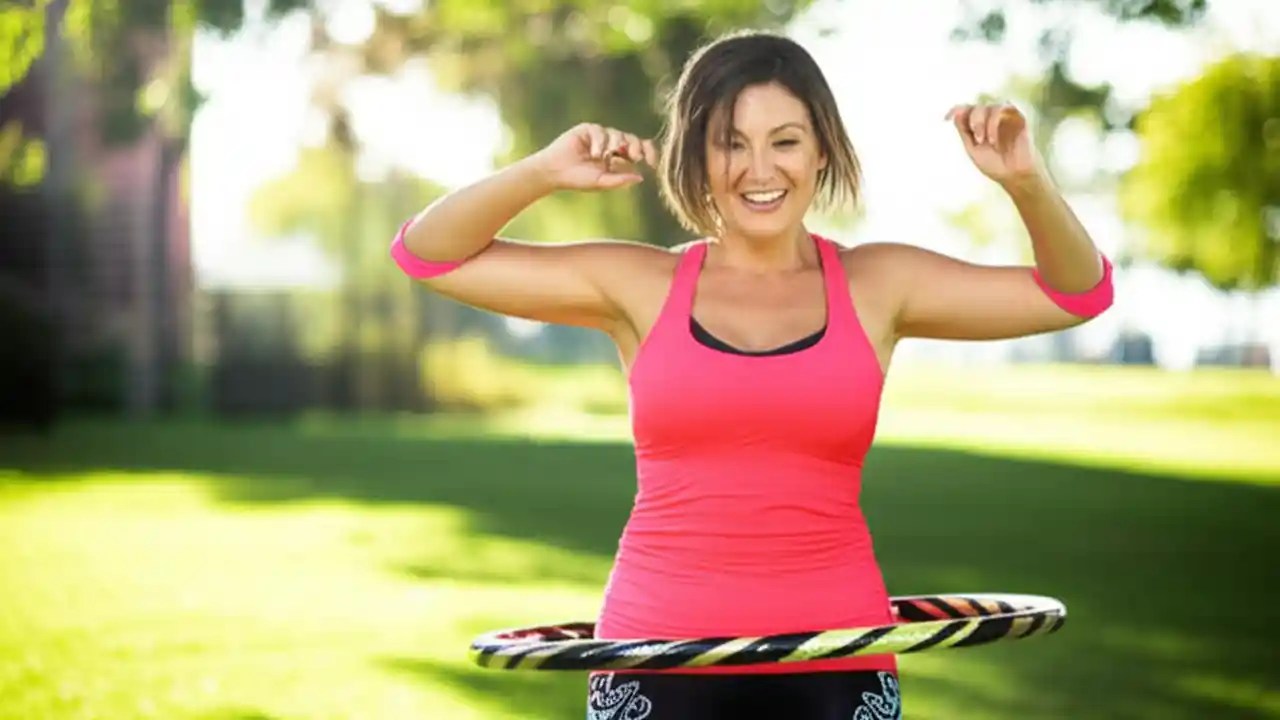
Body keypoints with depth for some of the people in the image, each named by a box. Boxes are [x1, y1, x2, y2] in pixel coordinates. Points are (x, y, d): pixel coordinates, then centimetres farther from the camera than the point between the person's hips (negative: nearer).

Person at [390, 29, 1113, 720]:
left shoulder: (875, 286, 6)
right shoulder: (640, 287, 4)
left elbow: (1076, 292, 8)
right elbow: (429, 255, 4)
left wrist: (1026, 182, -8)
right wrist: (543, 172, -10)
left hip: (835, 659, 1)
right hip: (658, 661, 0)